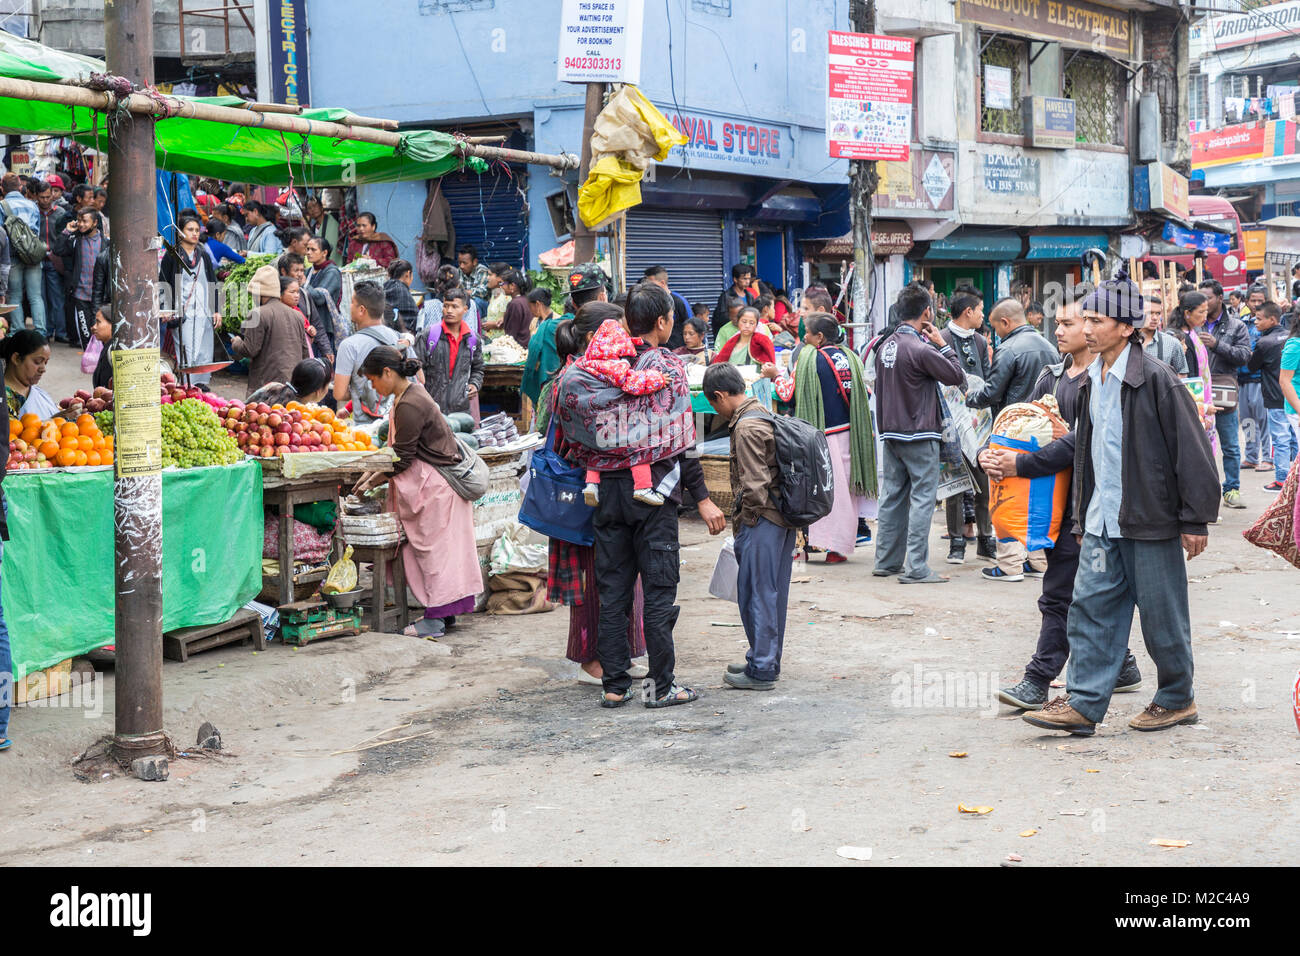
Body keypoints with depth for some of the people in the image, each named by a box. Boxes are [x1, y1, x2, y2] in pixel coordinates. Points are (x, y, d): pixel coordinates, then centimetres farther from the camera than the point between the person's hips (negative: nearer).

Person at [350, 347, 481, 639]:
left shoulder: (409, 405, -21)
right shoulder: (410, 392, 10)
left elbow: (403, 458, -18)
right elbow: (399, 447, 18)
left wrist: (371, 482, -6)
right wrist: (374, 470, 12)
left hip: (434, 484, -10)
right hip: (434, 480, 10)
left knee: (432, 547, -5)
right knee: (438, 548, 13)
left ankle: (436, 620, 0)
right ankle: (446, 611, 19)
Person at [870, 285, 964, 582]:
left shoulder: (885, 345, 7)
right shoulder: (921, 349, -18)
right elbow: (956, 376, -10)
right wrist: (942, 344, -3)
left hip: (891, 433, 8)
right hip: (920, 435, -8)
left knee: (892, 496, 14)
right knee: (922, 498, -3)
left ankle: (886, 561, 20)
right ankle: (916, 567, -5)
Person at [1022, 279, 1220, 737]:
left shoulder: (1156, 379, -13)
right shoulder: (1090, 381, 11)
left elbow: (1192, 450, -12)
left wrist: (1196, 520, -11)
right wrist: (1083, 519, 20)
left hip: (1150, 520, -7)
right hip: (1103, 523, 7)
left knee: (1162, 614, 5)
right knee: (1090, 608, 3)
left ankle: (1177, 699, 22)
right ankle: (1083, 703, 7)